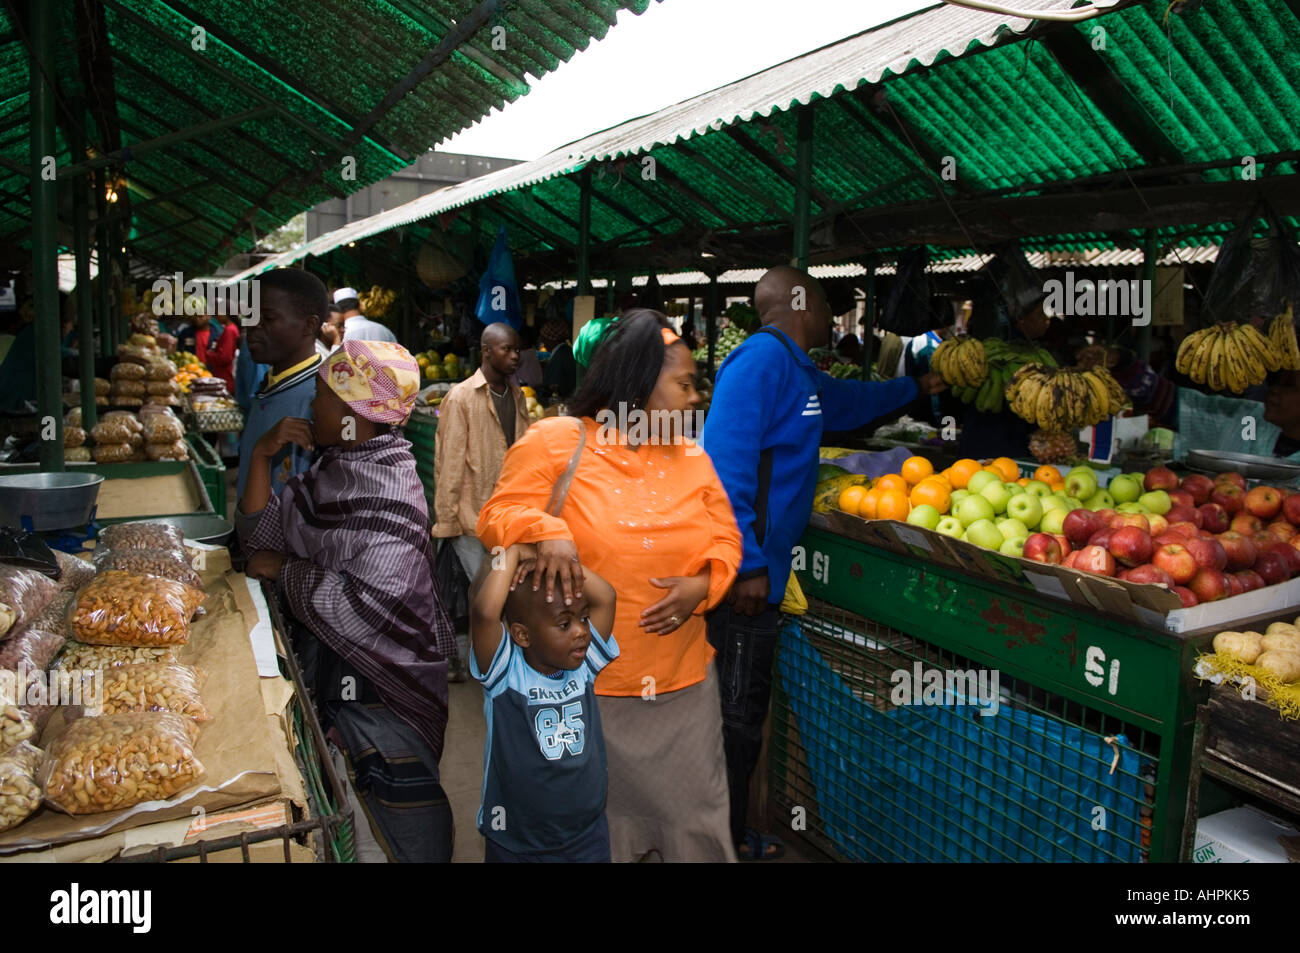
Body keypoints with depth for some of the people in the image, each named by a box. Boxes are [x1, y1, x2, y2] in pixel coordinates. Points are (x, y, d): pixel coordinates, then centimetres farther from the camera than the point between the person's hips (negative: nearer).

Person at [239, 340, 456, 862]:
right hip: (329, 662, 8)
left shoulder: (389, 491, -24)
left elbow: (367, 604, -31)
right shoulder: (333, 468, 4)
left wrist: (283, 571, -18)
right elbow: (264, 534, 6)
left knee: (400, 807, 2)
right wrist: (262, 454, -6)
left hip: (379, 682, -8)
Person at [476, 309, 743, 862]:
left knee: (698, 826, 12)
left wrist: (702, 586, -9)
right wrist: (546, 530, -28)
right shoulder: (555, 442, -6)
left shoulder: (692, 455, 9)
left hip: (685, 688, 4)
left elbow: (726, 540, 11)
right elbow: (497, 519, -7)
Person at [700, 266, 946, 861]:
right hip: (744, 573, -10)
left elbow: (851, 401, 40)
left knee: (742, 713, 18)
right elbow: (724, 462, -24)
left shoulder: (799, 372, 17)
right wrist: (747, 564, -25)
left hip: (760, 568, 10)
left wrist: (916, 387, 49)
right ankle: (726, 844, 18)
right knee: (736, 717, 2)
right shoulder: (762, 358, -15)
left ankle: (730, 834, 31)